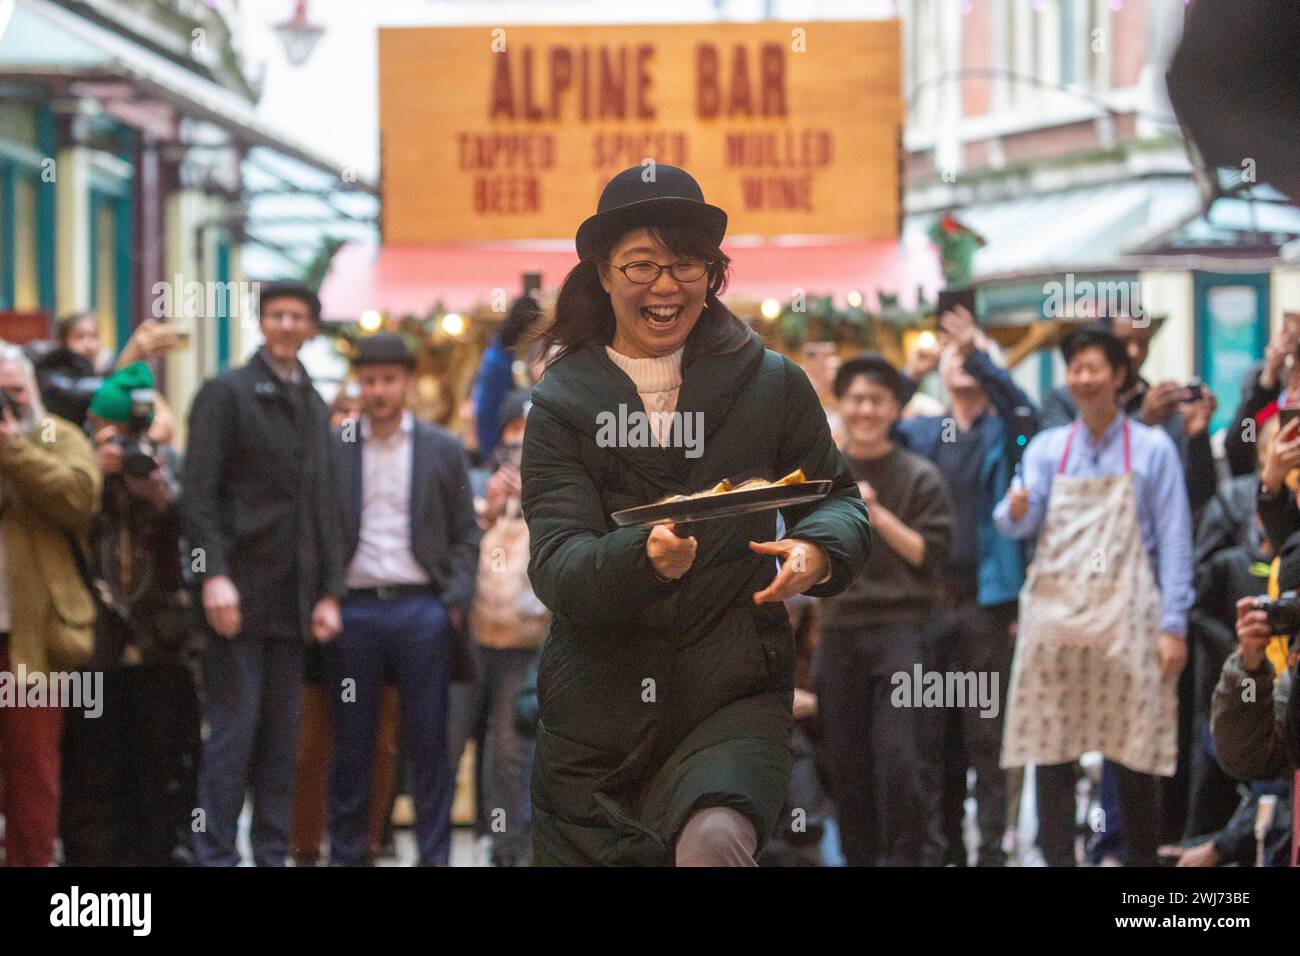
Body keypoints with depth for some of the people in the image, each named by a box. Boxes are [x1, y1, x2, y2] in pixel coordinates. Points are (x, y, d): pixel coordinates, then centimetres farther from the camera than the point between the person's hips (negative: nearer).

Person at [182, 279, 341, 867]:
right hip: (240, 595, -6)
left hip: (293, 599, 6)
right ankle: (215, 854, -6)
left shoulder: (315, 407, 17)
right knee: (233, 730, -8)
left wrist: (327, 592, 10)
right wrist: (214, 575, -19)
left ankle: (273, 855, 10)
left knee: (282, 736, 6)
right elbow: (198, 493, -9)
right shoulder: (225, 394, -2)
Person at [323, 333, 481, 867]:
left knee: (428, 743, 1)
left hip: (421, 607, 0)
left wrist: (454, 603, -3)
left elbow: (466, 536, 8)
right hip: (354, 610, 0)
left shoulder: (443, 451, 8)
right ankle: (346, 853, 11)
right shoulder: (332, 449, 7)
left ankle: (434, 856, 5)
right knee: (351, 743, 4)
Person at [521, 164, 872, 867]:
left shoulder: (771, 385, 4)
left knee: (713, 840, -31)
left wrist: (819, 550, -11)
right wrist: (645, 558, -29)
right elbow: (555, 564, -7)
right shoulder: (562, 401, 3)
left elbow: (838, 498, 13)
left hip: (734, 698, -2)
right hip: (597, 714, 2)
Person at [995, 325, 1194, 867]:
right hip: (1056, 613, 2)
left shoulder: (1152, 450, 6)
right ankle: (1057, 858, 3)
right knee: (1051, 749, -1)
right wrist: (1015, 512, -25)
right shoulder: (1046, 448, 13)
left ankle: (1142, 860, 8)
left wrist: (1173, 625, -6)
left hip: (1126, 618, -2)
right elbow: (1022, 523, 0)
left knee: (1132, 752, -1)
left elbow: (1174, 541, 2)